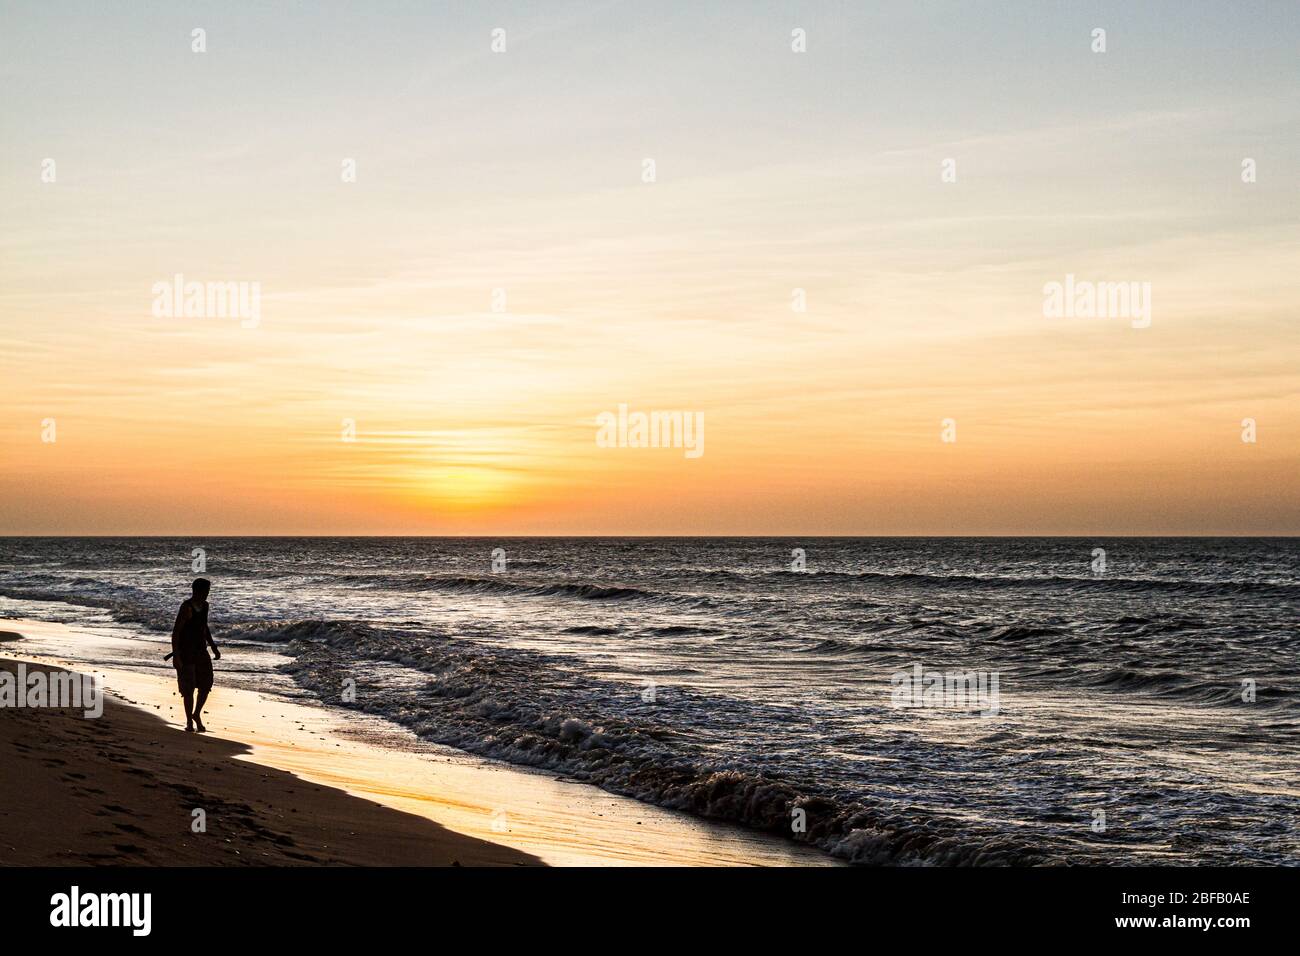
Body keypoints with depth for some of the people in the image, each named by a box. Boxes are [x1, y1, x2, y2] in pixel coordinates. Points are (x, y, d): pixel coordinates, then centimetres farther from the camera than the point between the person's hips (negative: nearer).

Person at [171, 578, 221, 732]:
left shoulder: (204, 605, 5)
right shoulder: (186, 608, -19)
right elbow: (175, 632, -19)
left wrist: (213, 647, 17)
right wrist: (176, 656, -24)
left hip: (201, 650, 6)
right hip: (186, 652, -6)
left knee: (206, 684, 2)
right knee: (189, 688, -3)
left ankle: (197, 714, 23)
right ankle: (189, 722, 11)